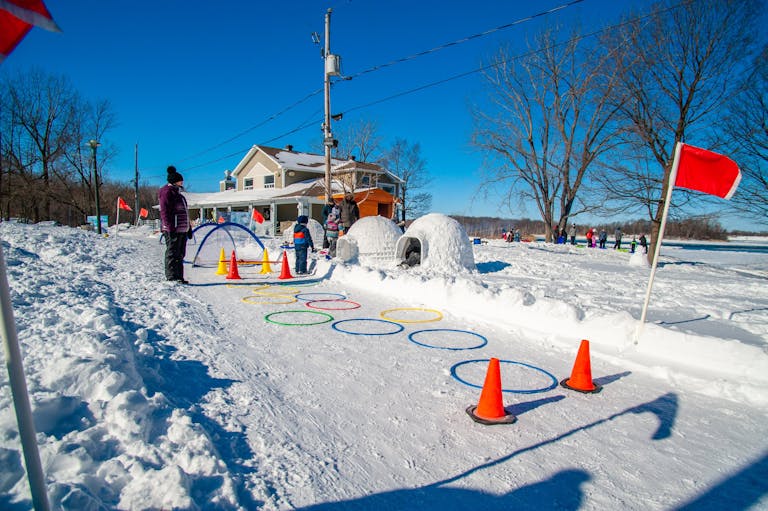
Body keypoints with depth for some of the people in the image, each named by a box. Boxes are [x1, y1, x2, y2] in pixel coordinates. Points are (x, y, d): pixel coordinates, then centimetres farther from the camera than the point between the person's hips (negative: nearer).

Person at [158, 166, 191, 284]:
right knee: (172, 254, -6)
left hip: (182, 230, 10)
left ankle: (179, 277, 16)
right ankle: (172, 277, -3)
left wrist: (189, 228, 22)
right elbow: (165, 212, -15)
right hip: (173, 230, -10)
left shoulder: (177, 193, 23)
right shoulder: (167, 192, -6)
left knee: (180, 254, 11)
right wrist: (170, 228, -22)